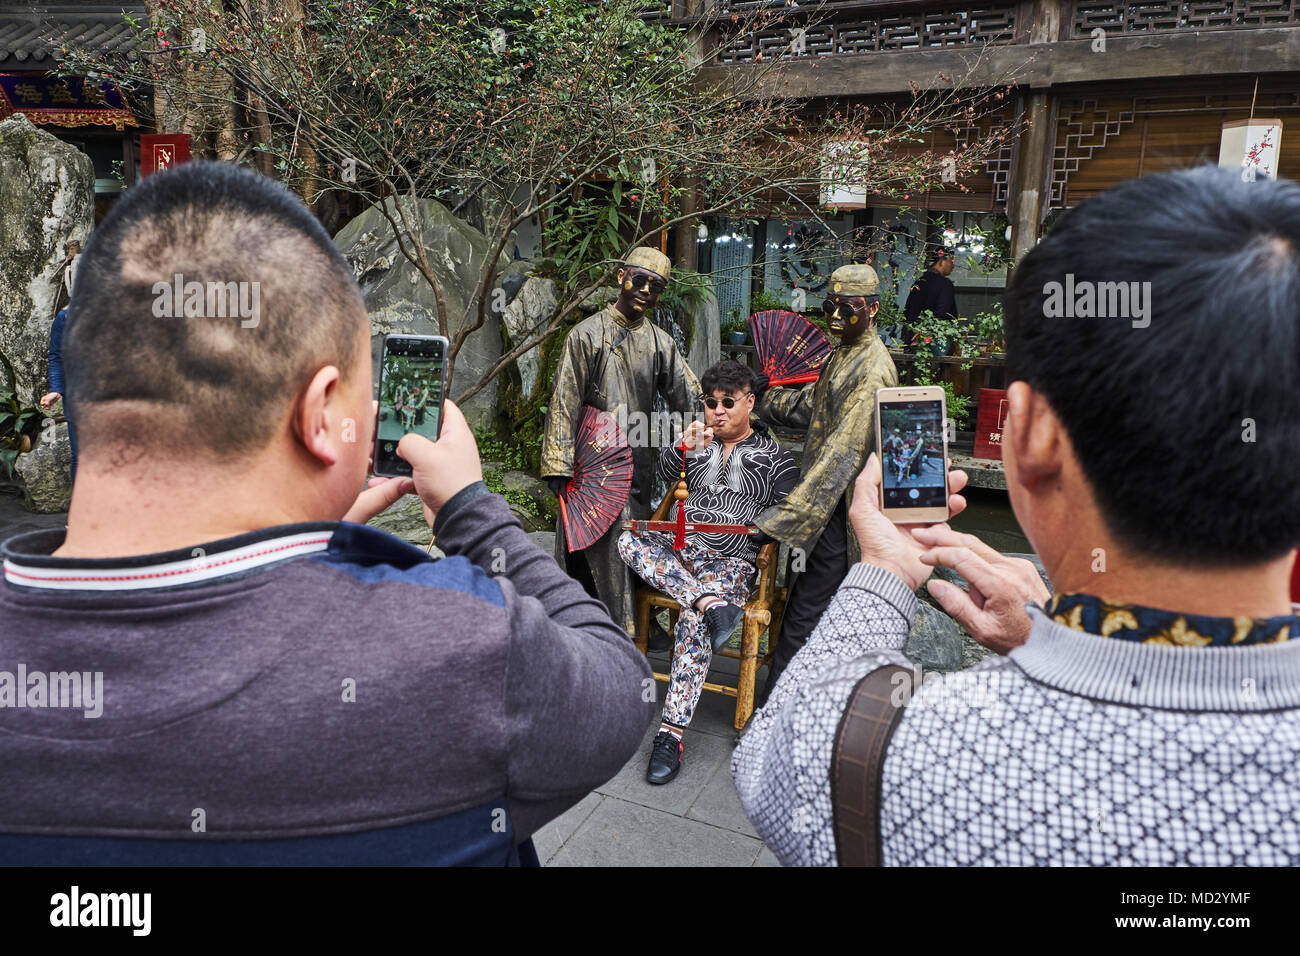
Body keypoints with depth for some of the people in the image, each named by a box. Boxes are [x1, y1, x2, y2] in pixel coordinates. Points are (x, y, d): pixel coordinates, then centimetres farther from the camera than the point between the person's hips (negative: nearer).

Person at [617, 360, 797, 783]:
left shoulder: (774, 456, 10)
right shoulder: (700, 441, 19)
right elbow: (665, 474, 4)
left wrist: (754, 527, -12)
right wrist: (684, 449, -15)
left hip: (732, 559, -4)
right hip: (678, 546, 4)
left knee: (693, 618, -33)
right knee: (630, 539, -27)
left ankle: (672, 731, -30)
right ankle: (711, 604, -38)